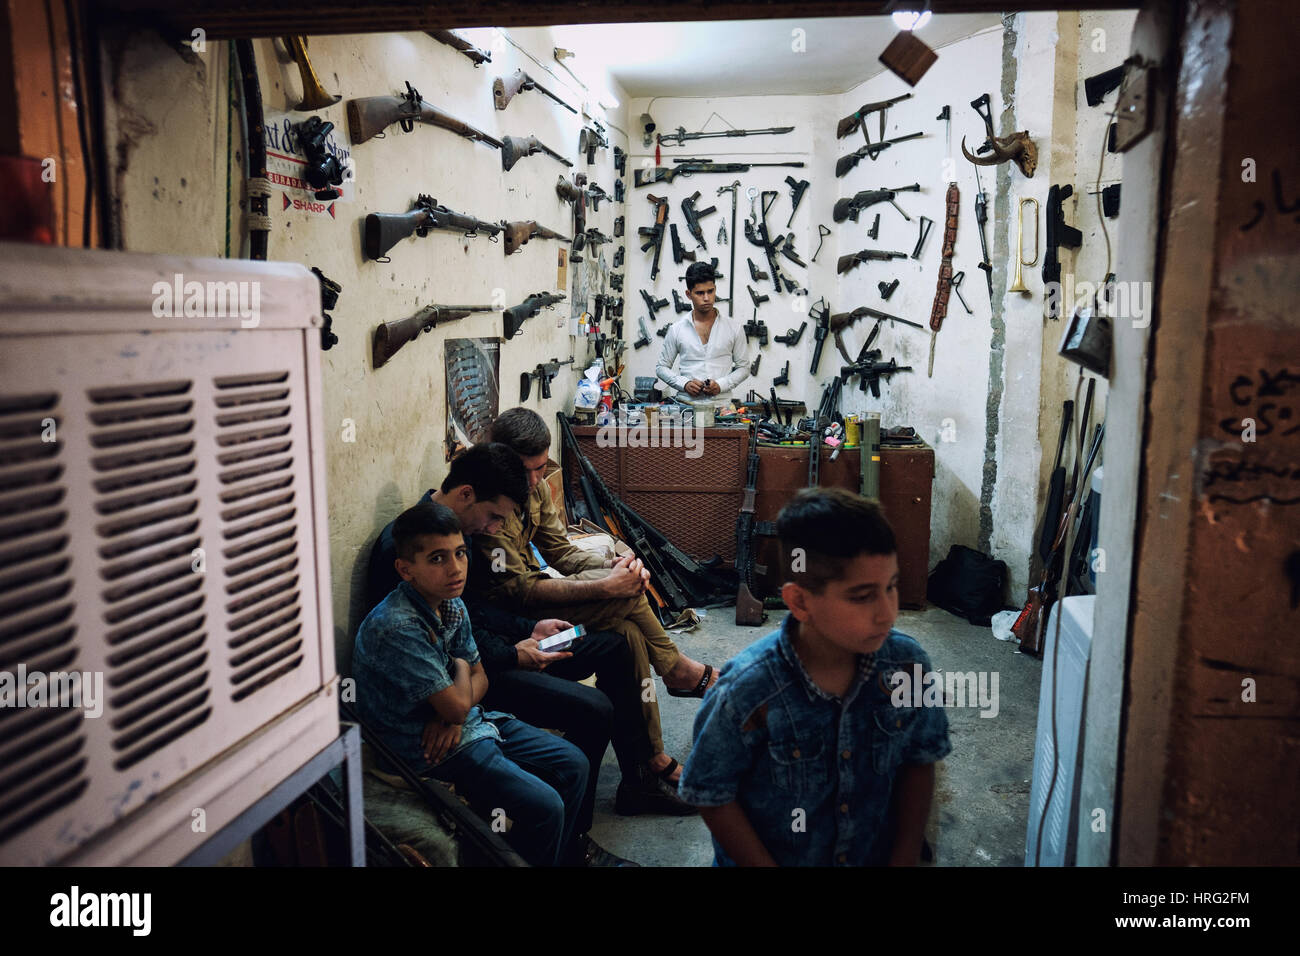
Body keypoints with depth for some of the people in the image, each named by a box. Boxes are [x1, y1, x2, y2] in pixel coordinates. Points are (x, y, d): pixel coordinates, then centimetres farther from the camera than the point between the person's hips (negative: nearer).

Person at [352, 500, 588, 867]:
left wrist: (453, 716, -10)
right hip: (426, 750, -8)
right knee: (544, 807, -19)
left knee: (574, 765, 8)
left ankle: (558, 856, 26)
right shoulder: (397, 627, -27)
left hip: (470, 722, 9)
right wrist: (460, 668, -2)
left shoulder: (452, 605, 0)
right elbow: (457, 705, -25)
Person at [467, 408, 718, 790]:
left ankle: (653, 760, -5)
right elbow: (518, 590, -27)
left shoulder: (534, 487, 3)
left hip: (528, 596, 8)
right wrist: (608, 586, -29)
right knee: (624, 595, -22)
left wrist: (614, 565, -14)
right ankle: (678, 669, 3)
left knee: (630, 634, -13)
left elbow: (560, 551, 7)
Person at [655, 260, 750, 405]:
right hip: (686, 403, 0)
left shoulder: (734, 328, 9)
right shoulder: (676, 329, 9)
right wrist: (684, 383, -4)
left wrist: (721, 385, -5)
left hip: (721, 403, 0)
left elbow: (743, 367, 12)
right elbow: (662, 367, 13)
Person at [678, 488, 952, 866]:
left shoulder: (908, 665, -19)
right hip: (769, 857, -2)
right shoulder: (747, 693, -30)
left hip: (877, 855, 3)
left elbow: (919, 761, -3)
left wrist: (906, 857, -6)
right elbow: (711, 797, -16)